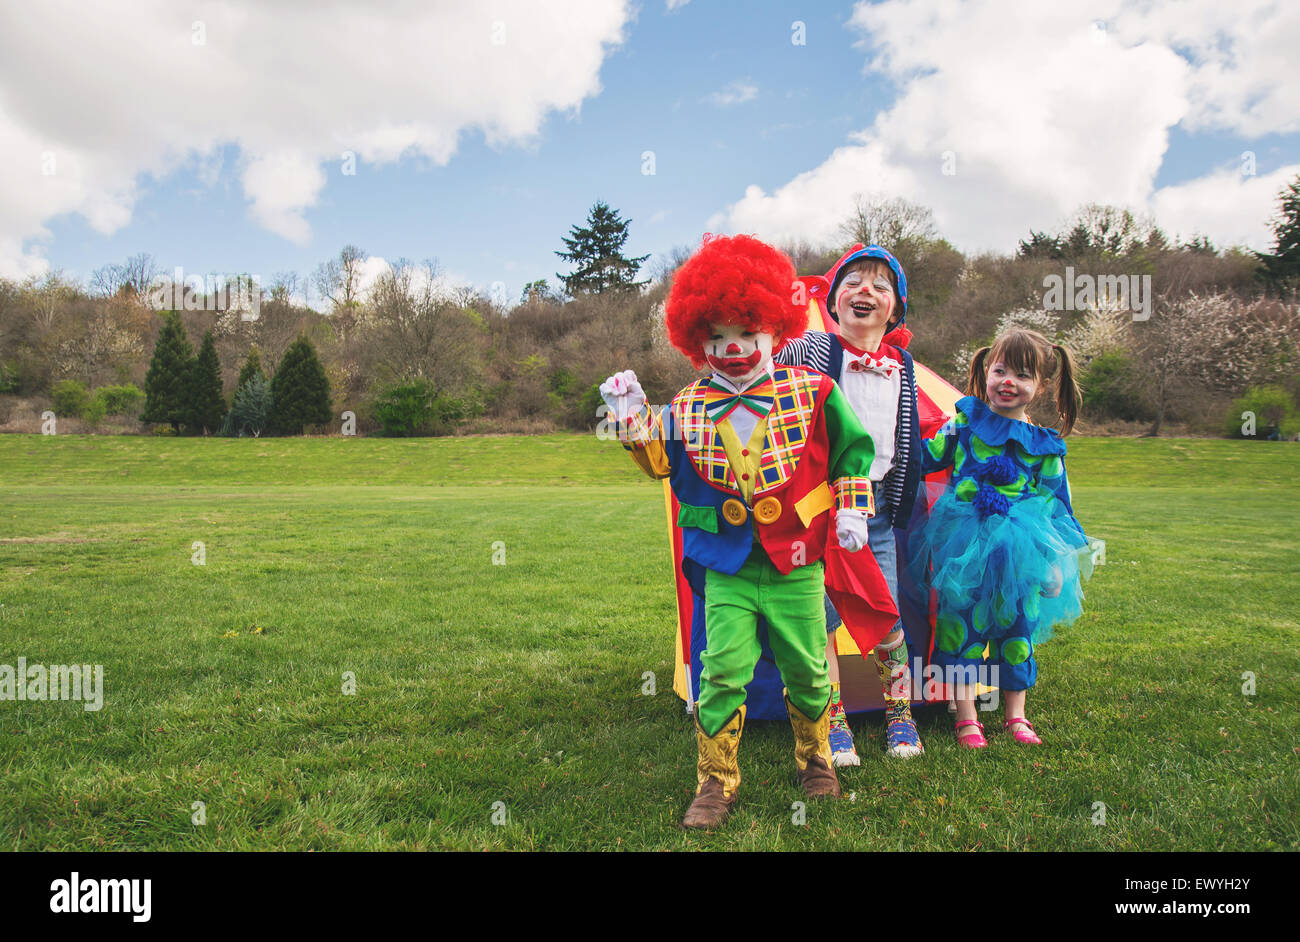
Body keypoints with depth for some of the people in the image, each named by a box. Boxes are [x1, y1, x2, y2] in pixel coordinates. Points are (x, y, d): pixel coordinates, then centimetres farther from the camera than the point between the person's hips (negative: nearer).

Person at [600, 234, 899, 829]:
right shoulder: (689, 407, 3)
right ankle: (716, 783, 12)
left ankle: (815, 758, 38)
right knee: (723, 673, -3)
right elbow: (661, 463, 7)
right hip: (727, 570, 1)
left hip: (798, 567, 0)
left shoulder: (812, 393, -1)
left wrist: (850, 511, 2)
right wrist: (633, 419, -7)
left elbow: (853, 450, 8)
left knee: (806, 670, 12)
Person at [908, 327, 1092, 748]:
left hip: (1018, 554, 1)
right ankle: (966, 717, 13)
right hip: (963, 546, -1)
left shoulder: (1044, 448, 5)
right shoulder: (965, 420, 4)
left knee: (1016, 627, 10)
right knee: (961, 623, 1)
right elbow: (927, 458, 16)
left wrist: (1054, 562, 5)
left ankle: (1016, 716, 25)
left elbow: (1056, 504, 9)